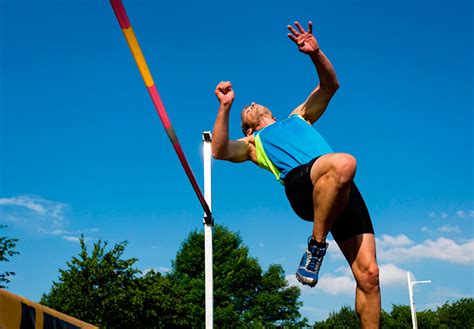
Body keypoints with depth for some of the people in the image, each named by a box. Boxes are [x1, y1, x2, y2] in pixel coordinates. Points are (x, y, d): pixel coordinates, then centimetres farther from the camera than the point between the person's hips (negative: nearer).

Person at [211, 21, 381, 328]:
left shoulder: (298, 117, 39)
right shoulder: (252, 143, 30)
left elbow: (330, 86, 32)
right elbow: (220, 151, 10)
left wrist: (316, 53, 15)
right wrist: (225, 107, 2)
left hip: (344, 190, 3)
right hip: (300, 182, -3)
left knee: (368, 274, -12)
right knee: (344, 162, -39)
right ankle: (316, 245, -24)